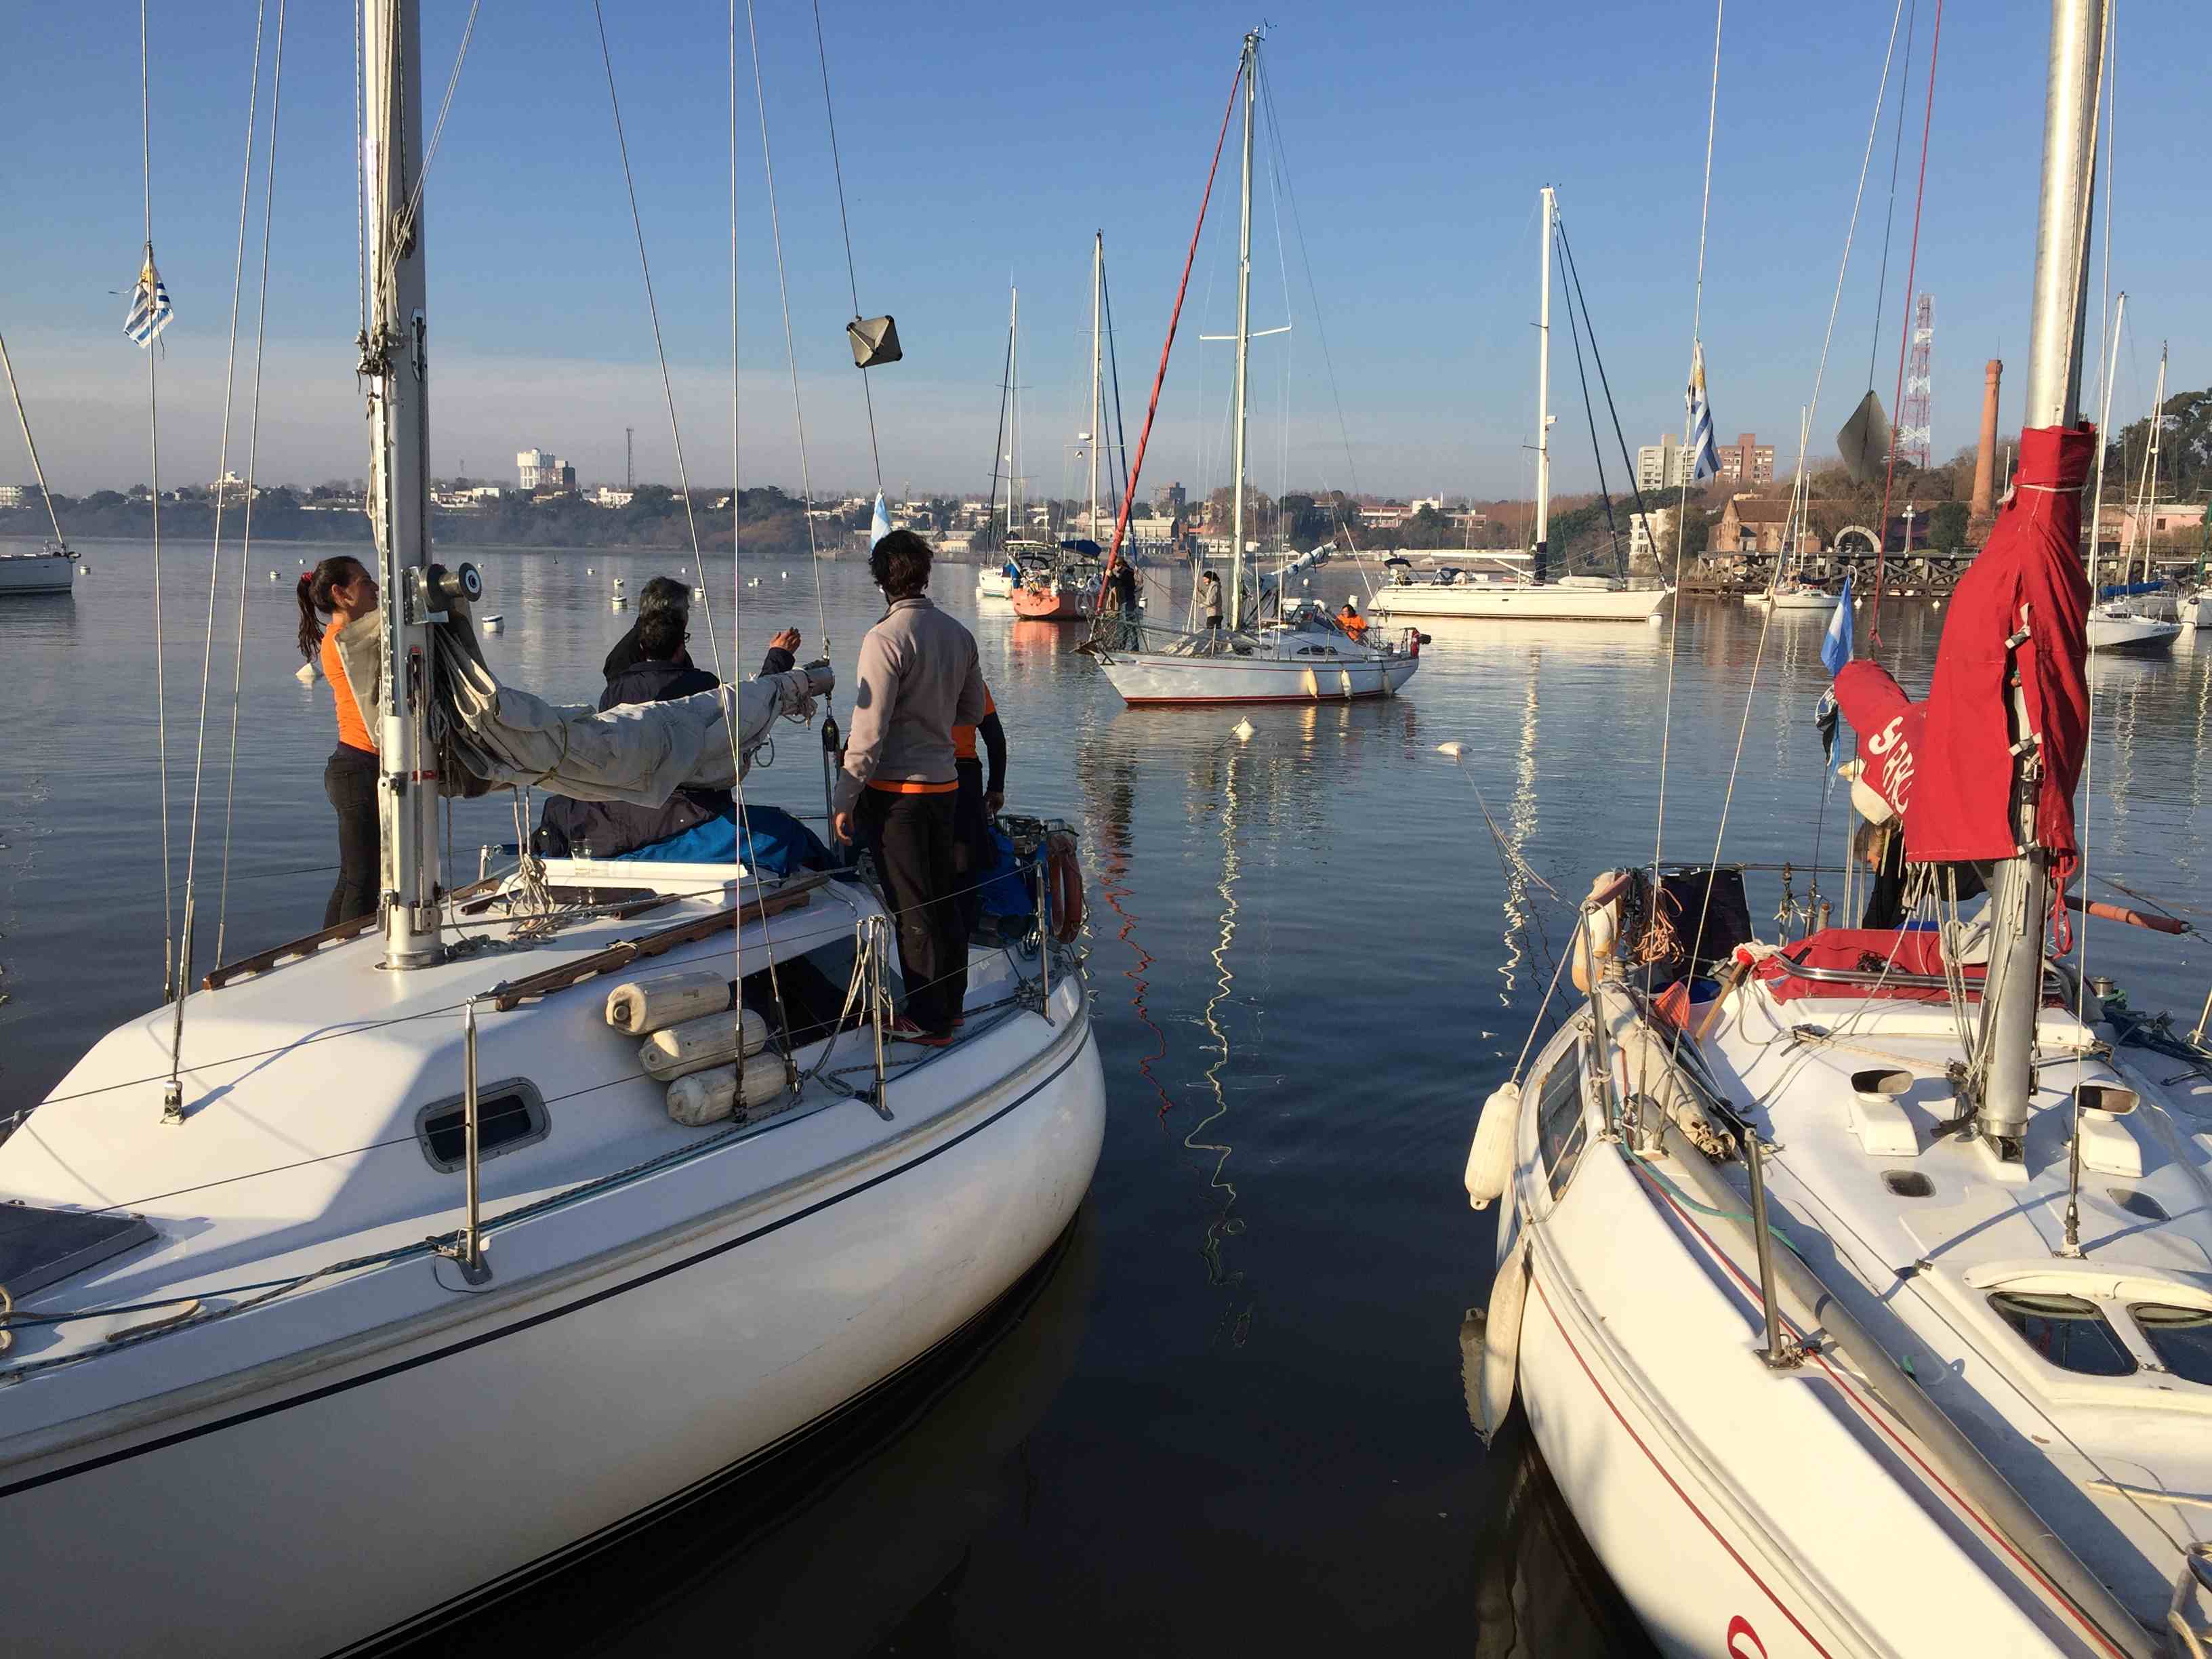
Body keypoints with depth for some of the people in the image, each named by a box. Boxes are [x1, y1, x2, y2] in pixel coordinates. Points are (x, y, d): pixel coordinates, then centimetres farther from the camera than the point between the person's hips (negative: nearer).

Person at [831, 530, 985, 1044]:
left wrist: (845, 799, -11)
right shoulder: (959, 634, 5)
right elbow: (973, 712, 17)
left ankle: (928, 1021, 8)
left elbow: (868, 731, -17)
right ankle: (950, 1004, 28)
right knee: (944, 900, 16)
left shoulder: (886, 638, -16)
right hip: (945, 783, 7)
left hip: (896, 789, -7)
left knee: (910, 910, 1)